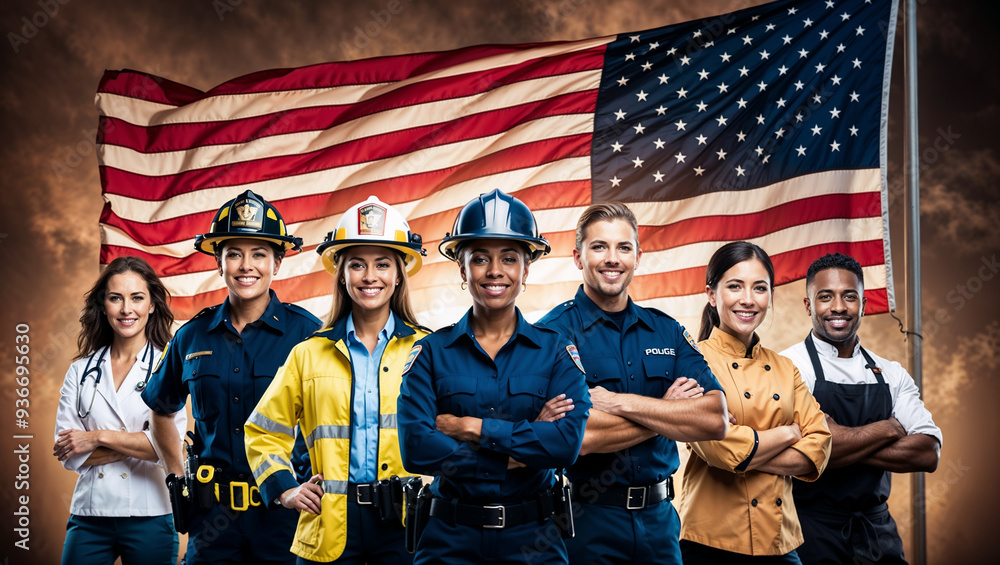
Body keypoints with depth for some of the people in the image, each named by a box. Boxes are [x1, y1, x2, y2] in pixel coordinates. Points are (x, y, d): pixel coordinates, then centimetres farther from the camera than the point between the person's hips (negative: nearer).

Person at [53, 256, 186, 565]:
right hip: (89, 516, 3)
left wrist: (99, 438, -9)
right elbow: (69, 454, -1)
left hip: (149, 517, -2)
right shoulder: (81, 371, 8)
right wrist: (140, 443, -10)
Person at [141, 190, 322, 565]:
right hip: (212, 517, 3)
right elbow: (160, 411, 21)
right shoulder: (192, 337, 4)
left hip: (285, 515, -2)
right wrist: (179, 477, 13)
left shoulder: (306, 332, -6)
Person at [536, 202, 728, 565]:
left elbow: (716, 421, -6)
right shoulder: (555, 331, -9)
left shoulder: (667, 331, 6)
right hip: (585, 520, -4)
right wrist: (668, 410, -10)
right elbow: (573, 436, -22)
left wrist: (619, 402, -16)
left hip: (658, 519, 5)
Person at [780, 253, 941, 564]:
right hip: (812, 532, -5)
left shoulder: (891, 374, 7)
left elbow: (928, 454, -4)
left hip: (877, 530, 5)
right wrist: (890, 428, -10)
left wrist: (843, 444, -16)